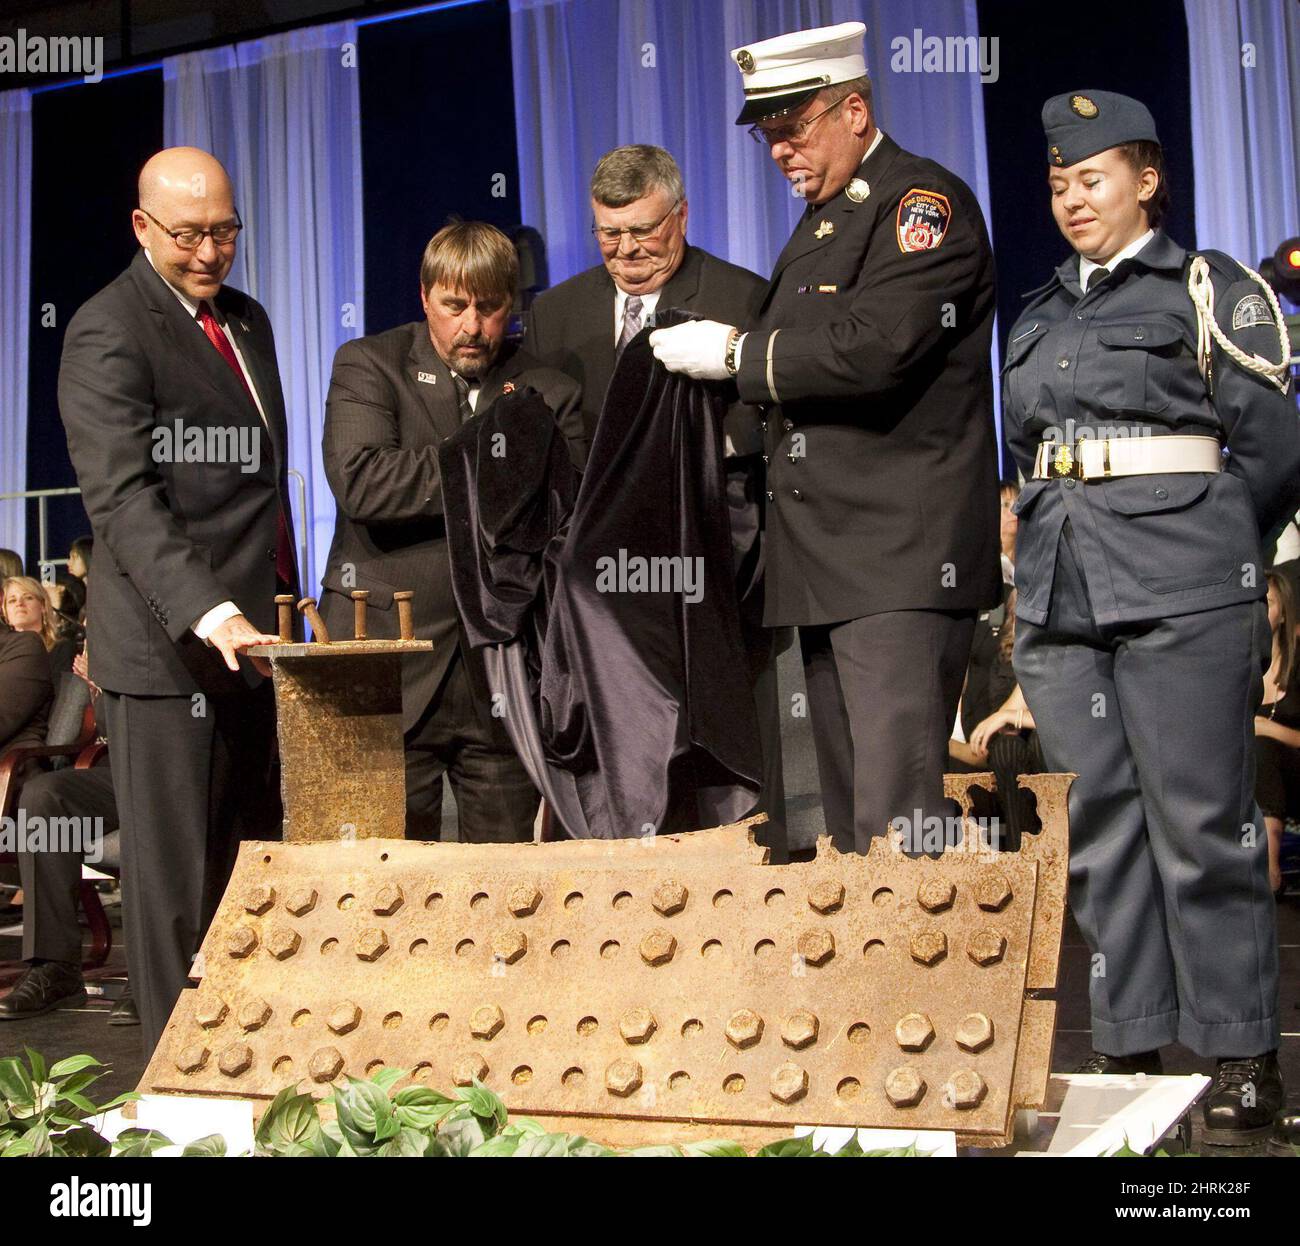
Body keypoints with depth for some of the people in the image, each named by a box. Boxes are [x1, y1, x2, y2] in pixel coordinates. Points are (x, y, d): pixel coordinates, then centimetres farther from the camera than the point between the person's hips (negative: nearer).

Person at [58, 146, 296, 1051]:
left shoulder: (247, 320, 18)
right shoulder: (108, 334, -9)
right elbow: (123, 498, -20)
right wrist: (210, 614, -31)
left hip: (256, 642, 8)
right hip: (170, 651, -7)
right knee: (179, 885, -1)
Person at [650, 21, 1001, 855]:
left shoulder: (924, 201, -7)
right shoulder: (821, 222, 22)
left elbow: (874, 348, -21)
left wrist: (735, 354, -10)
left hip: (901, 556, -9)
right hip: (829, 563, 9)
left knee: (895, 821, -14)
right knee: (847, 818, 10)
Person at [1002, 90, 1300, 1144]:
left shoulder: (1211, 290, 3)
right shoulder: (1042, 315, 19)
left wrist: (1197, 546, 5)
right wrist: (1061, 536, 13)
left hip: (1181, 593, -5)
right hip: (1062, 595, 5)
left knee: (1201, 821, -5)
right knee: (1098, 824, 5)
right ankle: (1129, 1047, 12)